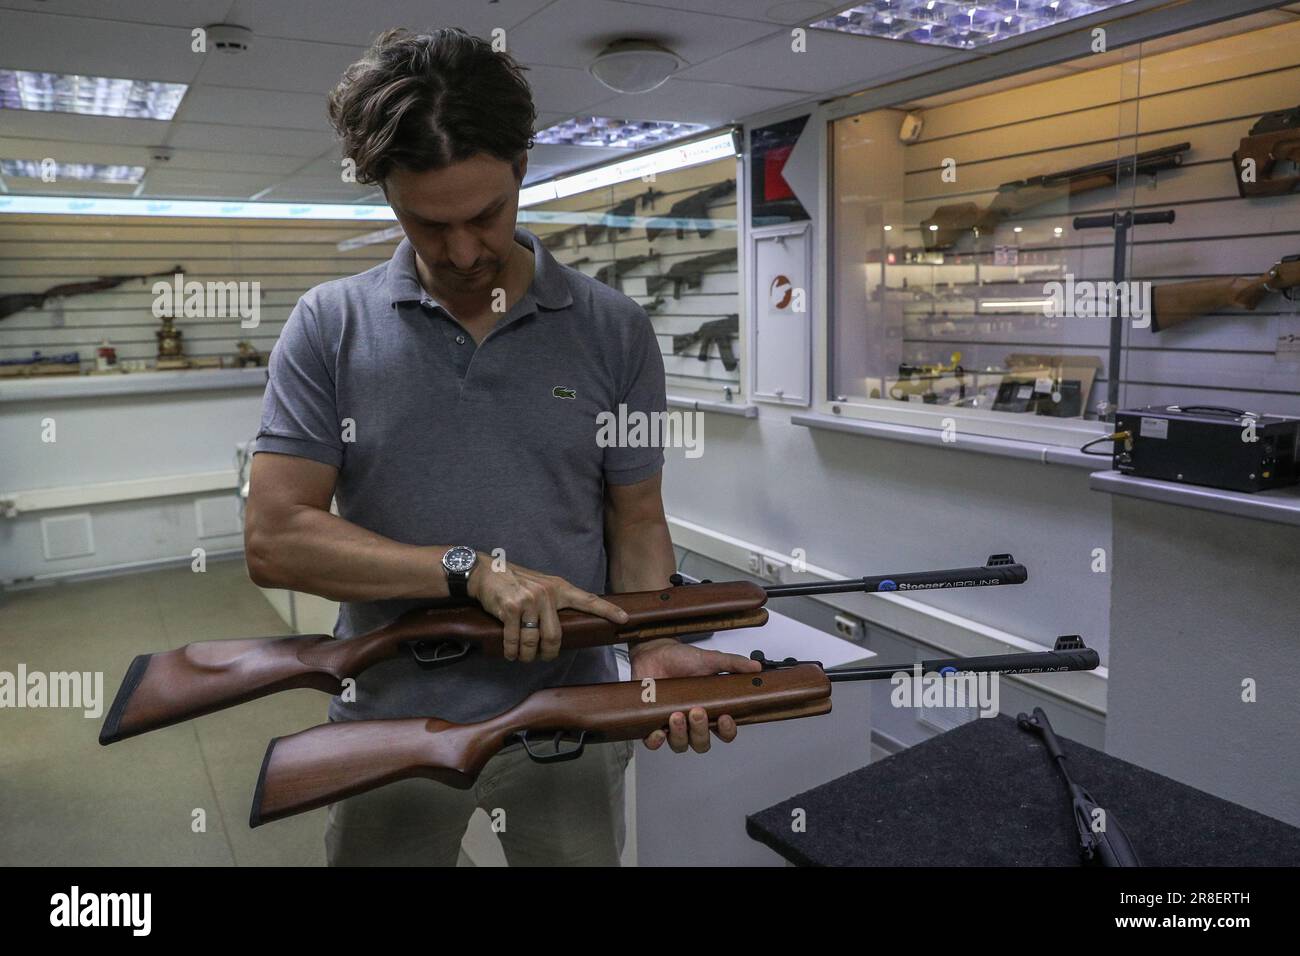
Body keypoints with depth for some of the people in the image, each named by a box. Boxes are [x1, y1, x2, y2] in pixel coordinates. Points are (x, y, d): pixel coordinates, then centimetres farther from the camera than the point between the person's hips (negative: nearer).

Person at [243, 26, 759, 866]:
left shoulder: (615, 330, -4)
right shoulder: (330, 328, -6)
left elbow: (637, 519, 1)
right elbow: (274, 539, -11)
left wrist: (657, 648, -17)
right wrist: (475, 569, -20)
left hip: (568, 729, 1)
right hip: (392, 727, 0)